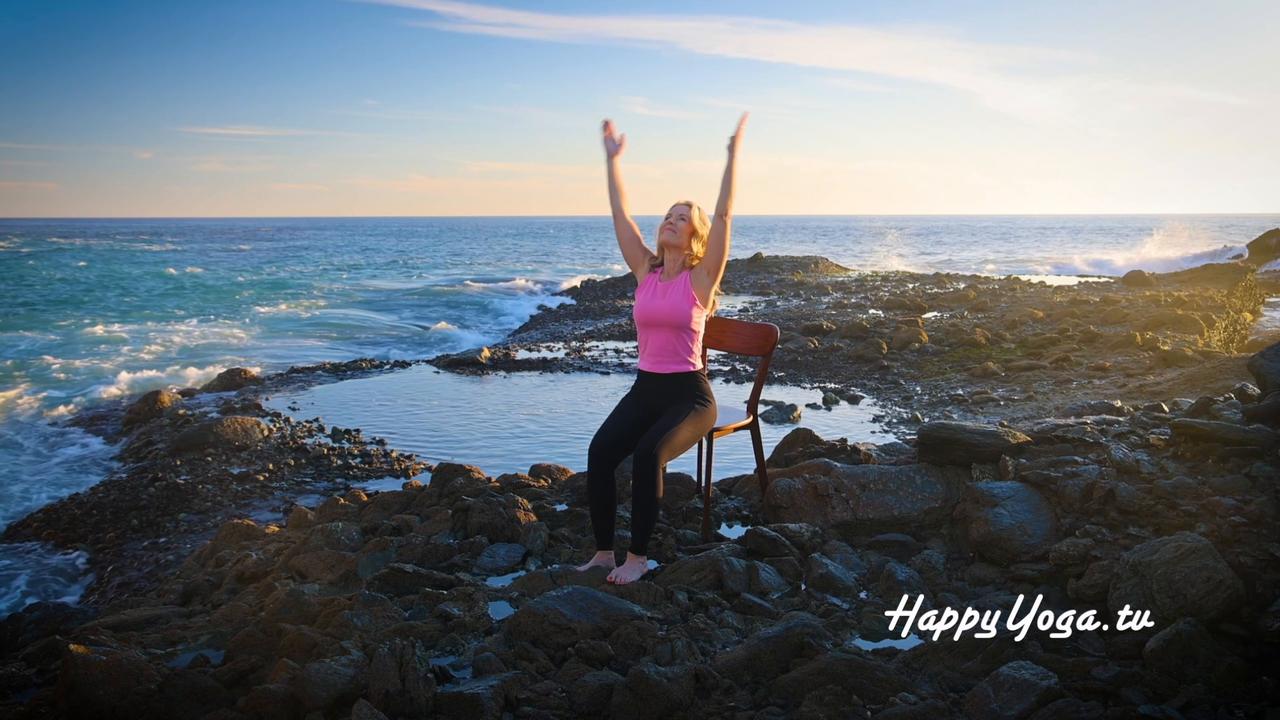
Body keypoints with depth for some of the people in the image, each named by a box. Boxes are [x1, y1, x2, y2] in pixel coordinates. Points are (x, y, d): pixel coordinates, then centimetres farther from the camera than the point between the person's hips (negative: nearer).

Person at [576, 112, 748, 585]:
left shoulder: (700, 278, -5)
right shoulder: (645, 272, 6)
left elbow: (723, 217, -14)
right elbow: (620, 214, 7)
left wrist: (732, 157, -16)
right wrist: (613, 160, 8)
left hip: (689, 393, -4)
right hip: (644, 388, 4)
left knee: (648, 453, -31)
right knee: (599, 452, -21)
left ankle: (638, 556, -17)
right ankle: (603, 551, -10)